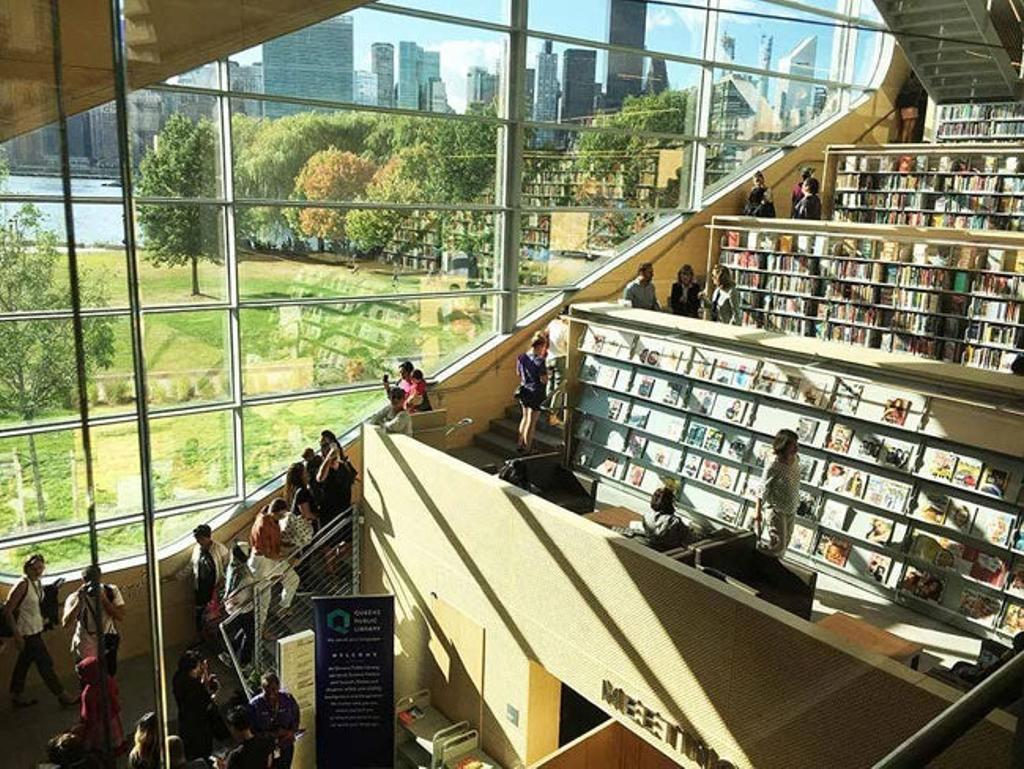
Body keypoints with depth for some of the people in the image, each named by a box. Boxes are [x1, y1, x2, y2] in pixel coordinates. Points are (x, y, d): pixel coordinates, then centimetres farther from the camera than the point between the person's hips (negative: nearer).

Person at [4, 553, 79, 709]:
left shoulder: (37, 582, 5)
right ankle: (62, 696, 9)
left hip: (35, 631, 8)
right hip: (28, 633, -8)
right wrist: (17, 635, -20)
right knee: (45, 664, 0)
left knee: (23, 663, 17)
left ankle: (17, 697, 29)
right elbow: (8, 610, -20)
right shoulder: (23, 584, -21)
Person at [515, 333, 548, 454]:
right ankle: (526, 450, 14)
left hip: (524, 391, 7)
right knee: (531, 422, 5)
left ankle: (519, 444, 30)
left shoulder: (521, 357, -1)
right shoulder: (539, 361, -22)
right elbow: (544, 380, -19)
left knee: (525, 418, 23)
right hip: (536, 394, -7)